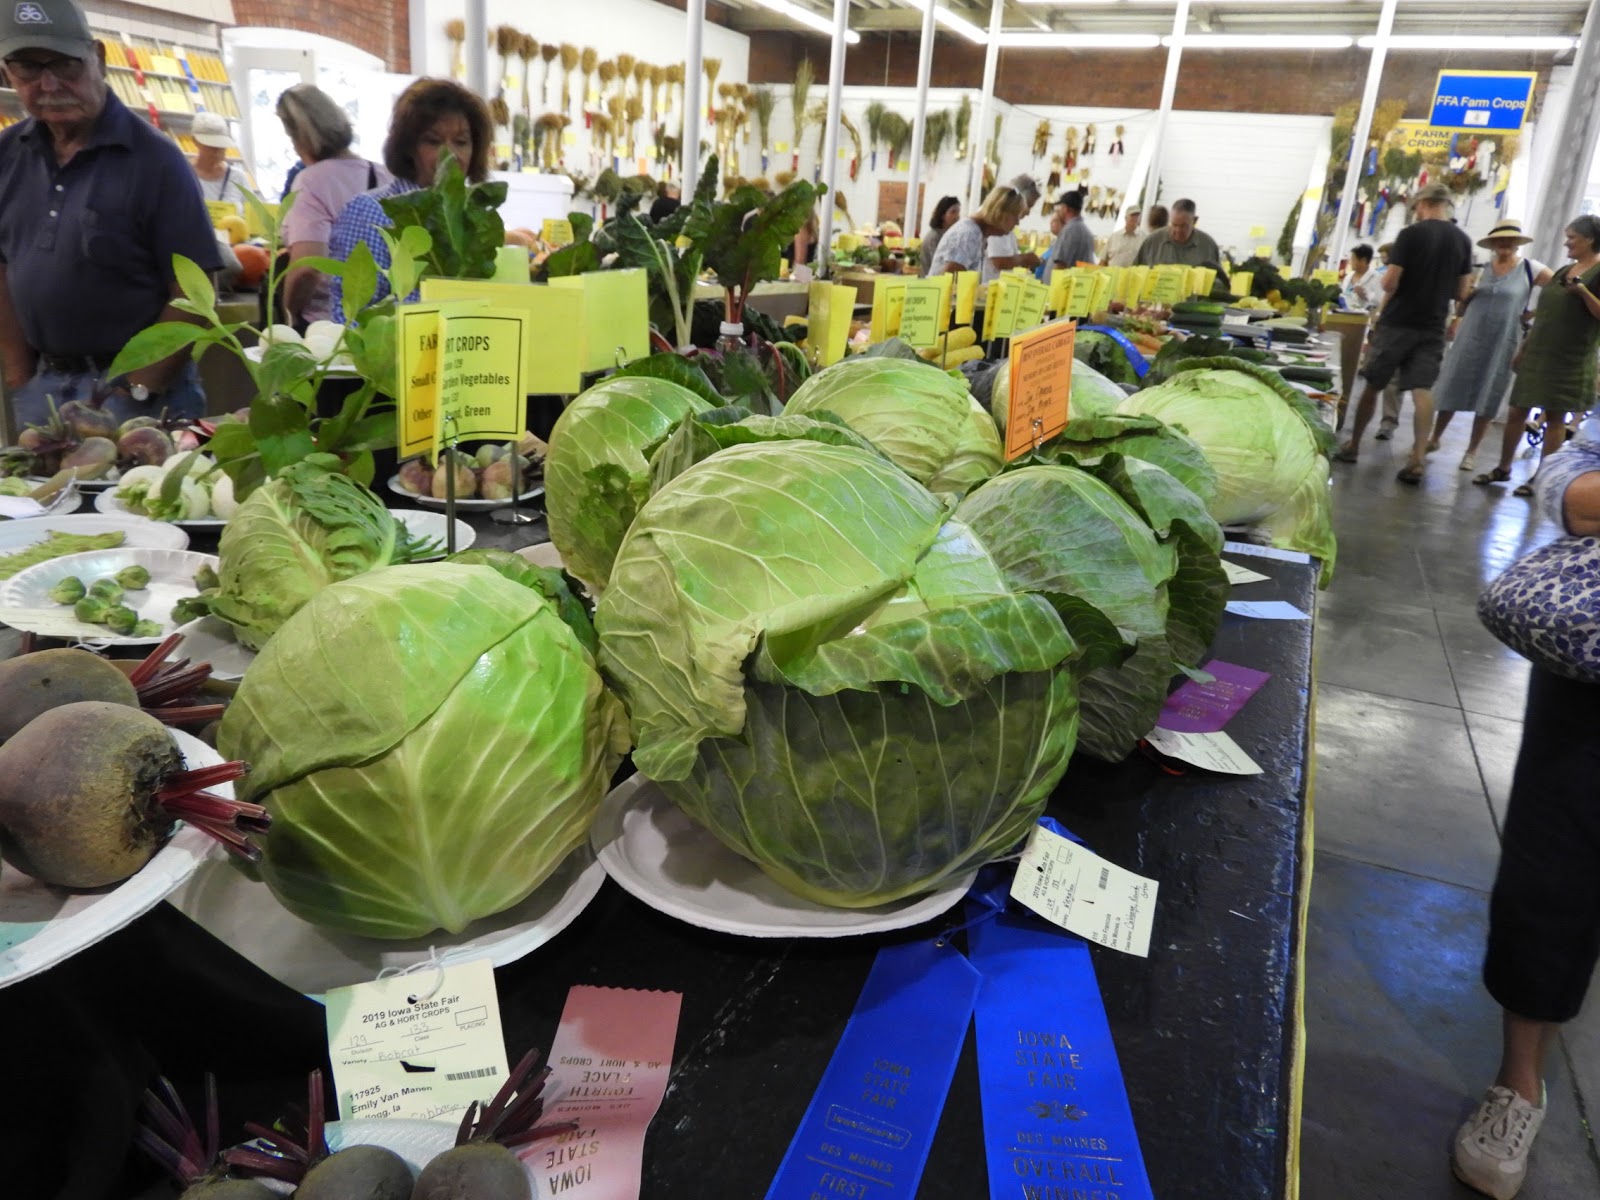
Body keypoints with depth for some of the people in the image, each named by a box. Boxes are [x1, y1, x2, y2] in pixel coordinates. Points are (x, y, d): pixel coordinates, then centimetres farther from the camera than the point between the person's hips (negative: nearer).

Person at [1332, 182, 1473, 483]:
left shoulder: (1411, 234, -8)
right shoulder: (1463, 240, 6)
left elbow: (1389, 283, -12)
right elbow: (1461, 293, 9)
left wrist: (1388, 282, 11)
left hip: (1397, 323, -3)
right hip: (1433, 328, 4)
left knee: (1372, 385, 9)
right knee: (1422, 391, -1)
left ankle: (1353, 446, 20)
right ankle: (1417, 461, -10)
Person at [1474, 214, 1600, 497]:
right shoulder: (1563, 271, 14)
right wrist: (1523, 347, 18)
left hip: (1569, 360, -7)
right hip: (1538, 354, 7)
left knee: (1555, 418, -2)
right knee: (1516, 411, 7)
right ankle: (1503, 469, 17)